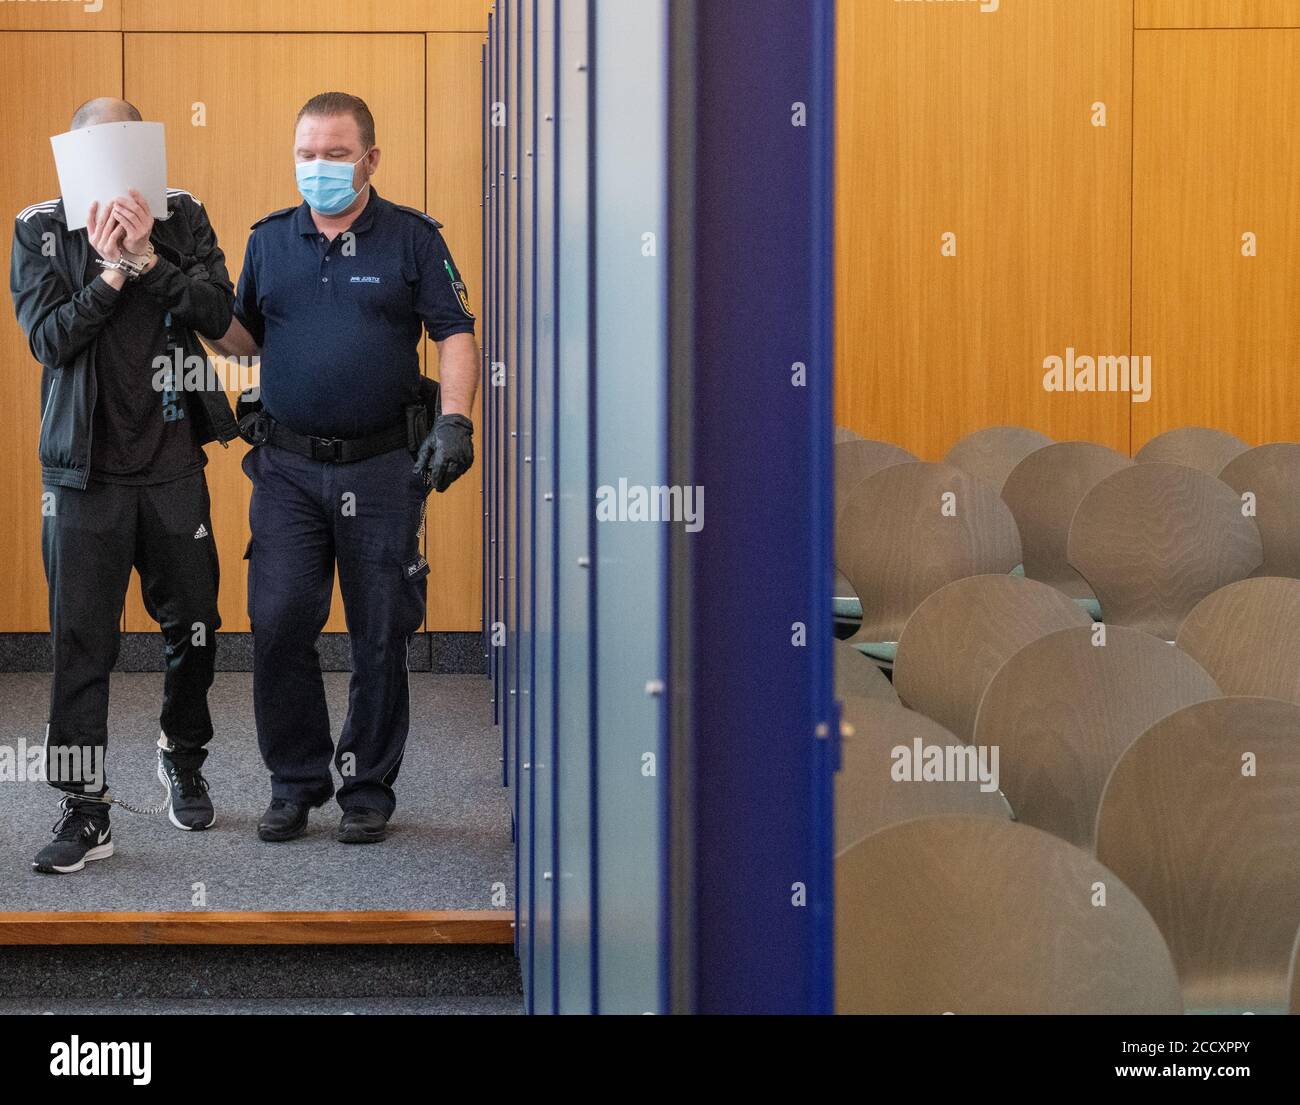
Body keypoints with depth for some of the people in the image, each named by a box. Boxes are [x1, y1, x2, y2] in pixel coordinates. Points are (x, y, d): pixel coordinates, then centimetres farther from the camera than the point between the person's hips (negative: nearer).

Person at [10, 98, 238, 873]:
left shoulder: (181, 218, 3)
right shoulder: (40, 229, 0)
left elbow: (218, 315, -7)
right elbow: (47, 338, -8)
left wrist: (147, 257, -18)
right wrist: (110, 272, -18)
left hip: (172, 461, 2)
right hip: (85, 467, -1)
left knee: (193, 627, 10)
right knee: (82, 641, -3)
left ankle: (184, 761, 34)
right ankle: (85, 812, 2)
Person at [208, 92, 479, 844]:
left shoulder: (413, 238, 1)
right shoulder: (270, 240, 10)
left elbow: (456, 333, -1)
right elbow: (244, 337, 16)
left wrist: (455, 420, -15)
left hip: (383, 467, -2)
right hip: (288, 466, 2)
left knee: (382, 634, 4)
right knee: (278, 625, -3)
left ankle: (369, 788, 17)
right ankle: (296, 781, 13)